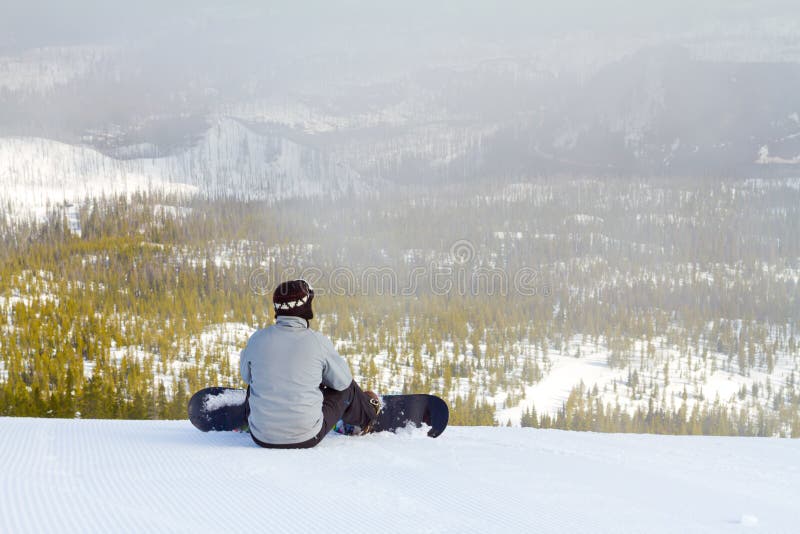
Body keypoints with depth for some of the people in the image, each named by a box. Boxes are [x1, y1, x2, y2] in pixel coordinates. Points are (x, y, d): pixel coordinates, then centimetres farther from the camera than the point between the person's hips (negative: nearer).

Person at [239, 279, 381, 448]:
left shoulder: (257, 339, -7)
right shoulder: (317, 341, -13)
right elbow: (342, 380, 1)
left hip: (262, 438, 2)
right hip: (307, 438, -2)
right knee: (345, 387, 23)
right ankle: (366, 416, 54)